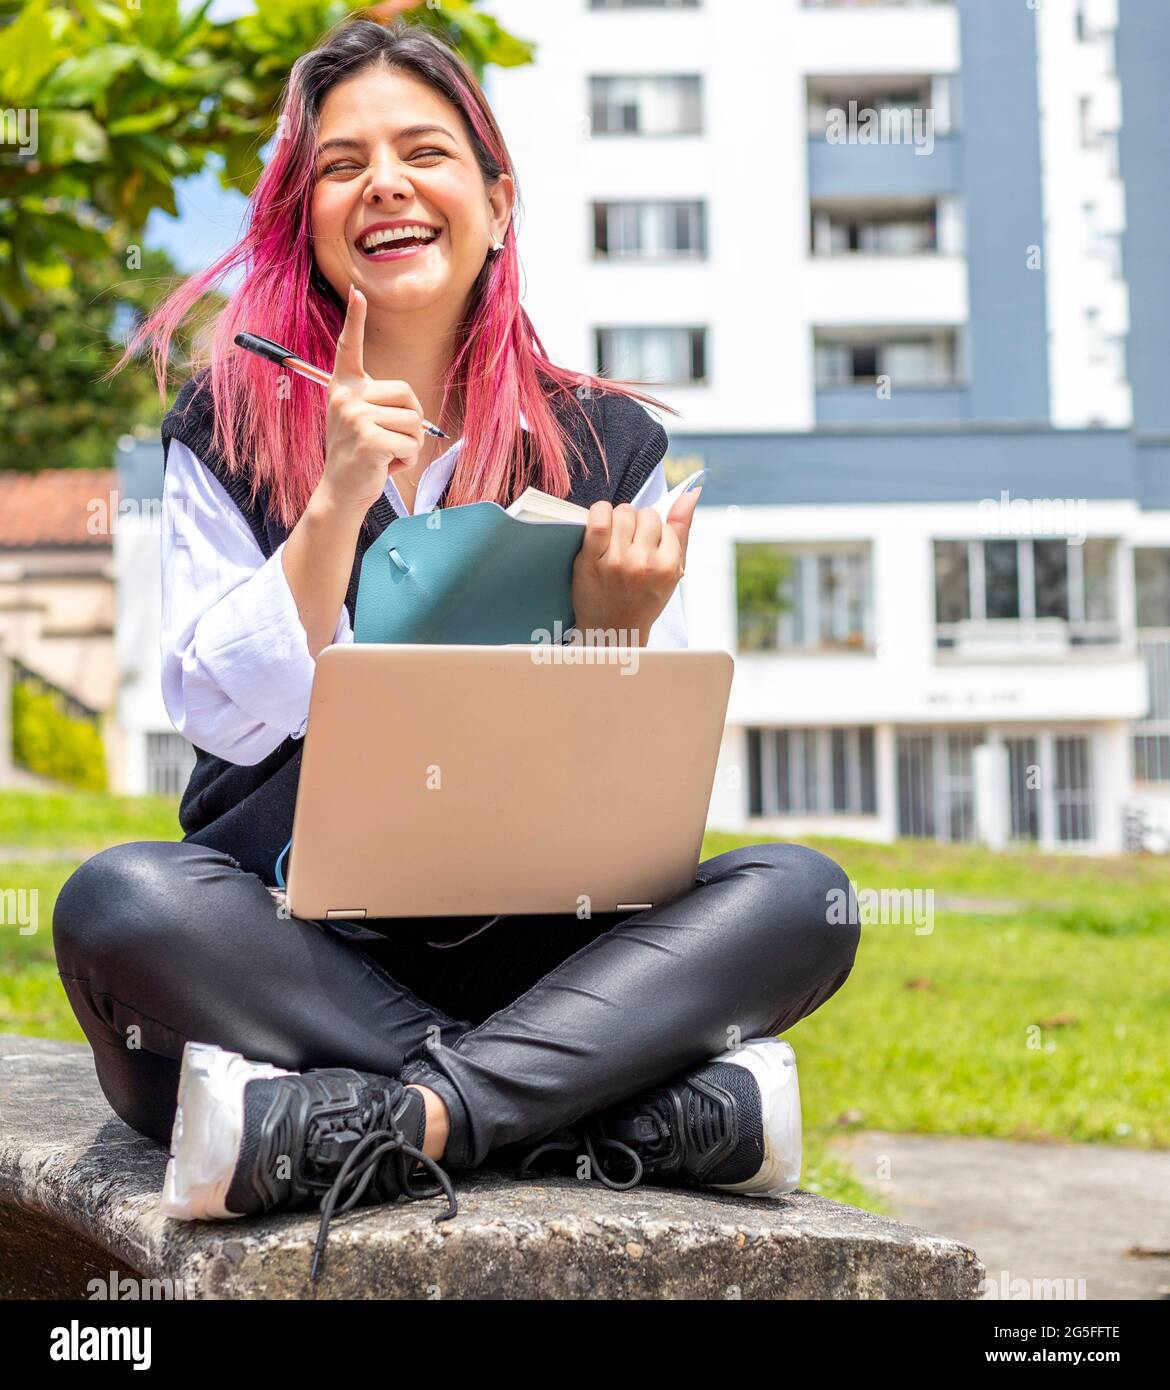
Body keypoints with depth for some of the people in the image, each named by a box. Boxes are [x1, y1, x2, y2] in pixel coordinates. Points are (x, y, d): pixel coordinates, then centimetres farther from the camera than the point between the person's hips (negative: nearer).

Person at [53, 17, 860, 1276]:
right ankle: (664, 1109, -32)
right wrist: (339, 498, -14)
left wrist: (616, 622, -15)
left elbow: (642, 784, 5)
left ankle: (361, 1130, -33)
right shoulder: (229, 430, 6)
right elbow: (221, 717, -5)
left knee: (797, 893, -23)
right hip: (291, 939, -1)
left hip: (538, 950, 1)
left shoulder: (606, 444, 7)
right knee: (120, 902, -32)